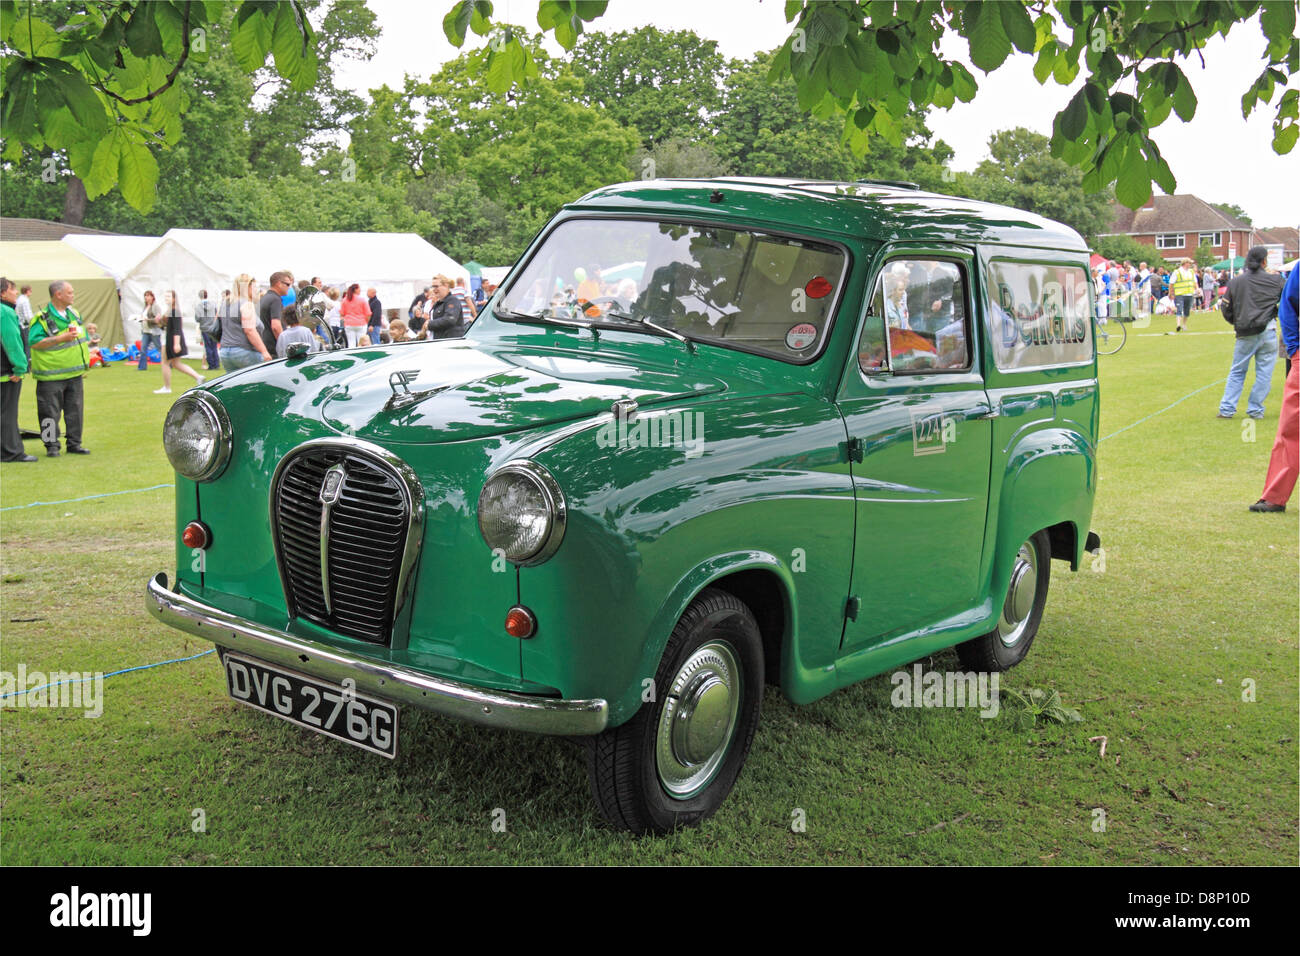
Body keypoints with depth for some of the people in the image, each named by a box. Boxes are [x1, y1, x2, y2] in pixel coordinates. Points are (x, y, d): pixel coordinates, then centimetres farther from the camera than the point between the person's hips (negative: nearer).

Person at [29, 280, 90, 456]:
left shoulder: (73, 314, 11)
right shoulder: (42, 319, -14)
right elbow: (34, 342, -21)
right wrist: (62, 338, -25)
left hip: (74, 373, 7)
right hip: (51, 377, -7)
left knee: (75, 409, 10)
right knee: (51, 412, 0)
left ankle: (74, 443, 20)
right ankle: (51, 445, 11)